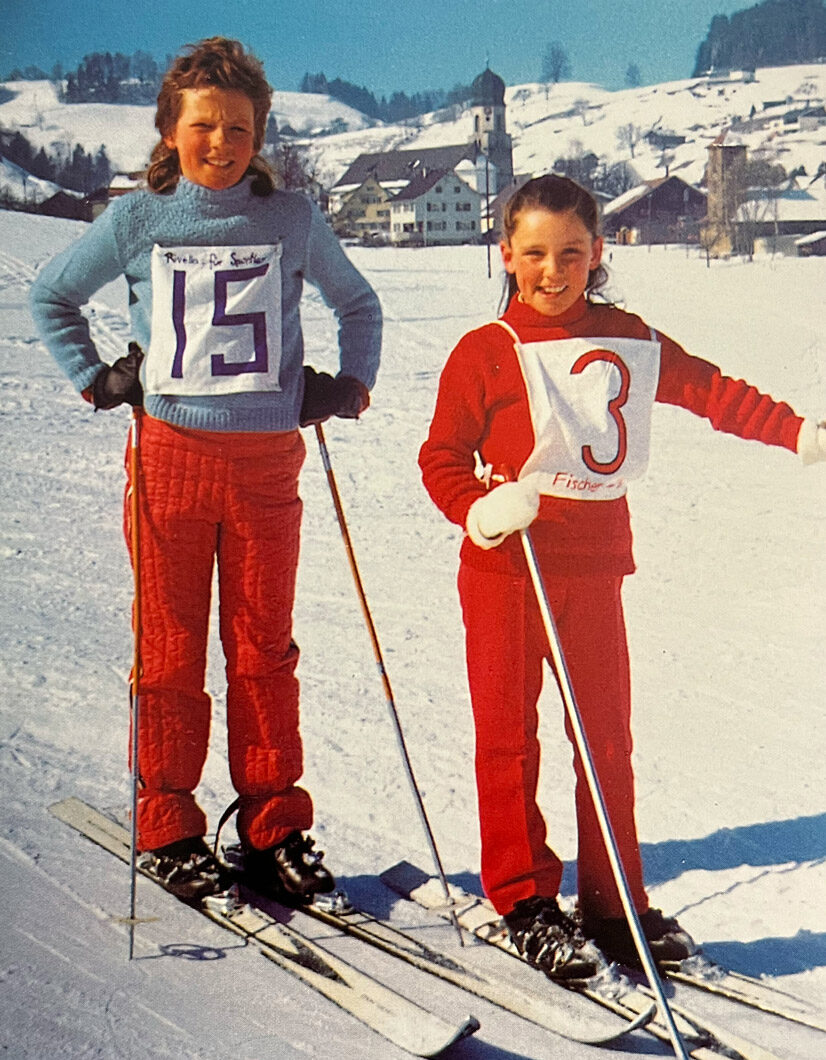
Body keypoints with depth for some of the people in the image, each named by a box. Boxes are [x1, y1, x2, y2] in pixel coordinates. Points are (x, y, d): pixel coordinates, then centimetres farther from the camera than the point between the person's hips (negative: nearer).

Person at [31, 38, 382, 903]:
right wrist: (95, 379, 6)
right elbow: (51, 295, 16)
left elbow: (356, 302, 21)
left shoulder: (291, 218, 6)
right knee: (171, 651, 5)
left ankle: (273, 825, 16)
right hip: (172, 456, 0)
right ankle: (168, 826, 17)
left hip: (268, 463, 1)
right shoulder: (139, 219, 4)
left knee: (265, 649, 5)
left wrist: (351, 386, 9)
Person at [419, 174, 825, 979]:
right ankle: (525, 901, 14)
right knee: (508, 734, 2)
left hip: (593, 559, 3)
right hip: (504, 561, -3)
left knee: (608, 735, 7)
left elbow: (712, 391, 11)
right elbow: (442, 458, -2)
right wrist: (478, 509, -20)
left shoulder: (629, 342, 7)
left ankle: (613, 900, 20)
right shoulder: (483, 352, -3)